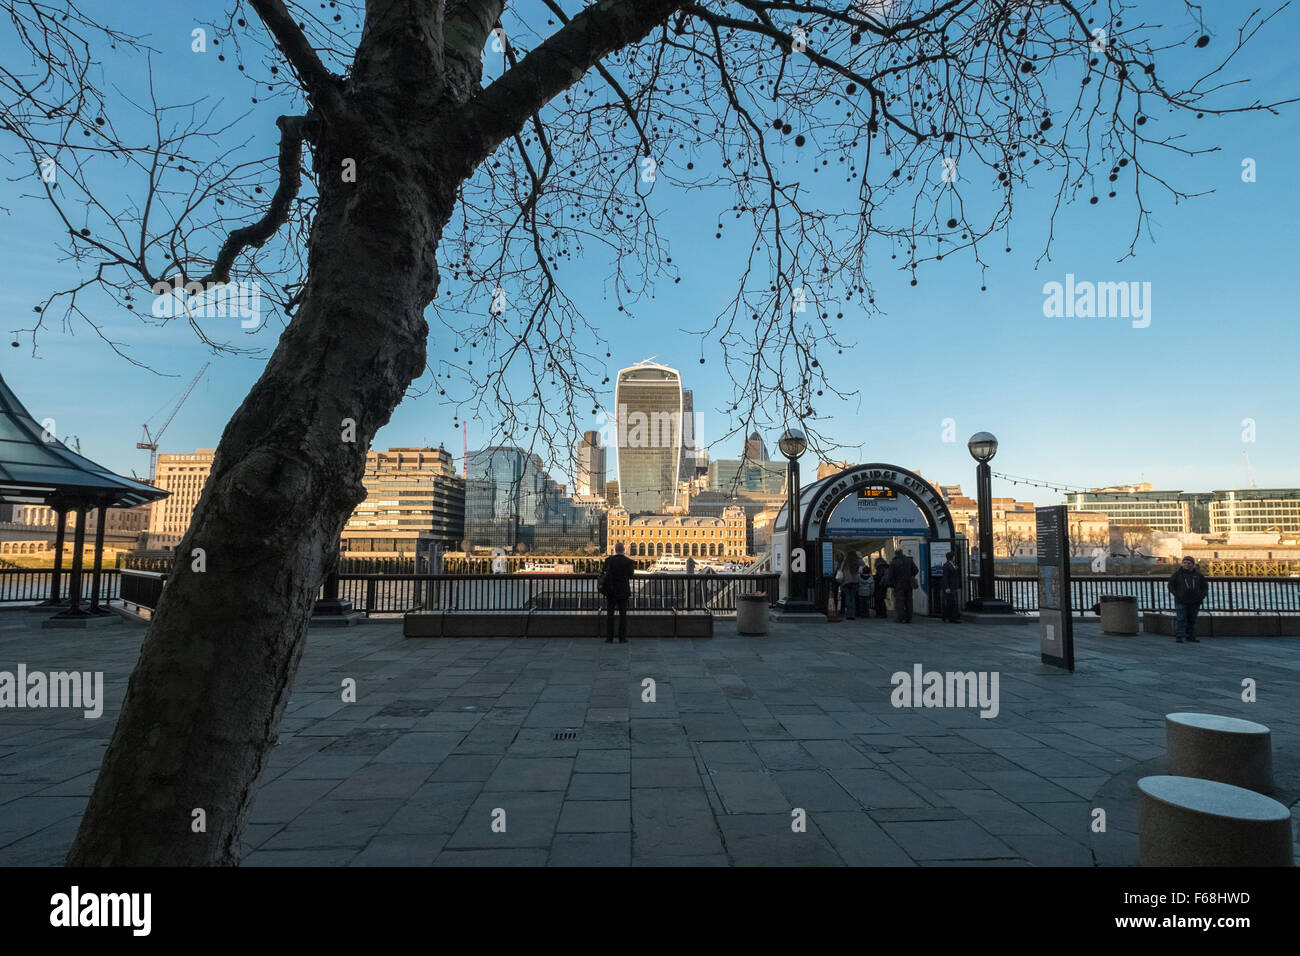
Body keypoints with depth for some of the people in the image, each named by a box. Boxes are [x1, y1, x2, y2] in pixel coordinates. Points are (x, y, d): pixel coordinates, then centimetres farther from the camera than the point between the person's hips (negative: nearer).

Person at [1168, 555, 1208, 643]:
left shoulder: (1198, 575, 9)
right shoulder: (1177, 574, 1)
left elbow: (1205, 586, 16)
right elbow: (1170, 585, 5)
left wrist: (1201, 596, 3)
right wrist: (1176, 594, -7)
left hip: (1194, 602, 3)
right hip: (1181, 602, -3)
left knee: (1192, 620, 11)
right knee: (1181, 619, -8)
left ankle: (1191, 636, 20)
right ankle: (1179, 637, -8)